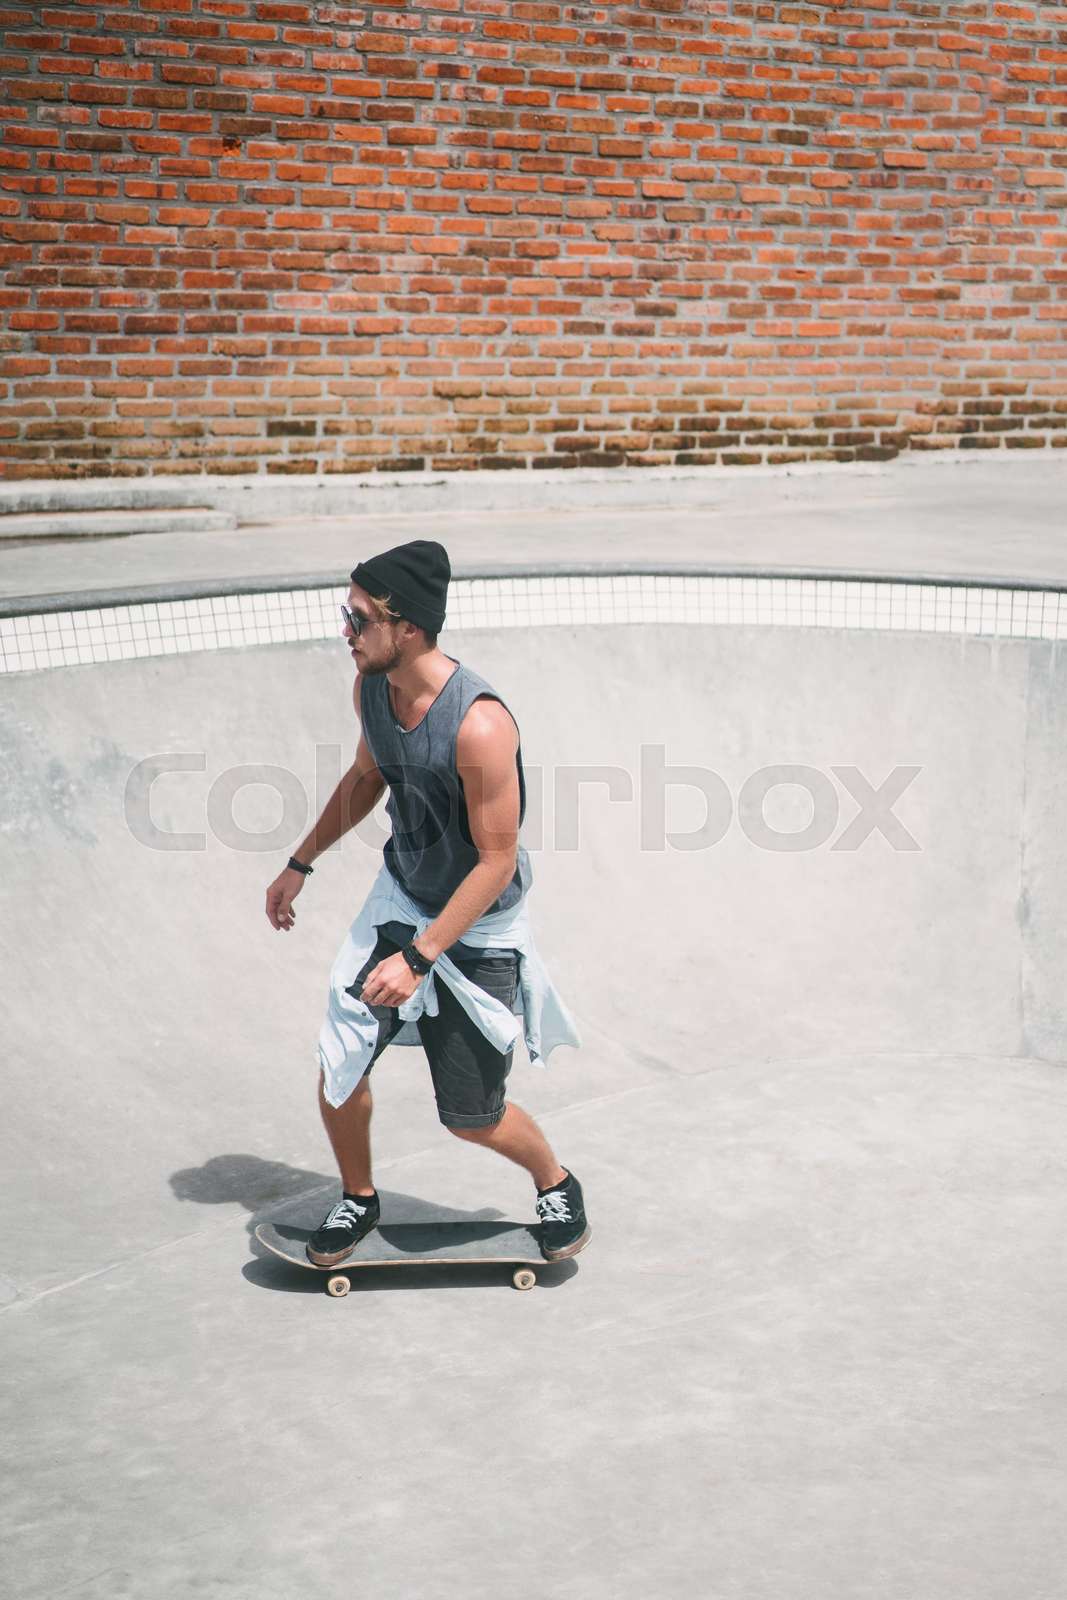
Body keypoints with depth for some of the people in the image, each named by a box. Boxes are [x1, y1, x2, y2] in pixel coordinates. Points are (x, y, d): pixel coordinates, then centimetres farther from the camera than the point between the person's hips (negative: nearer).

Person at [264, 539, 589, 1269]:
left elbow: (498, 861, -26)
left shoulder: (479, 725, -32)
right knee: (339, 1070, -1)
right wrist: (301, 864, 16)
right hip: (399, 900, 6)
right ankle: (358, 1200, 28)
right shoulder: (371, 687, -9)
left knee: (471, 1117, 5)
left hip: (478, 928, -6)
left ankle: (555, 1182, 37)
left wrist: (419, 957, -27)